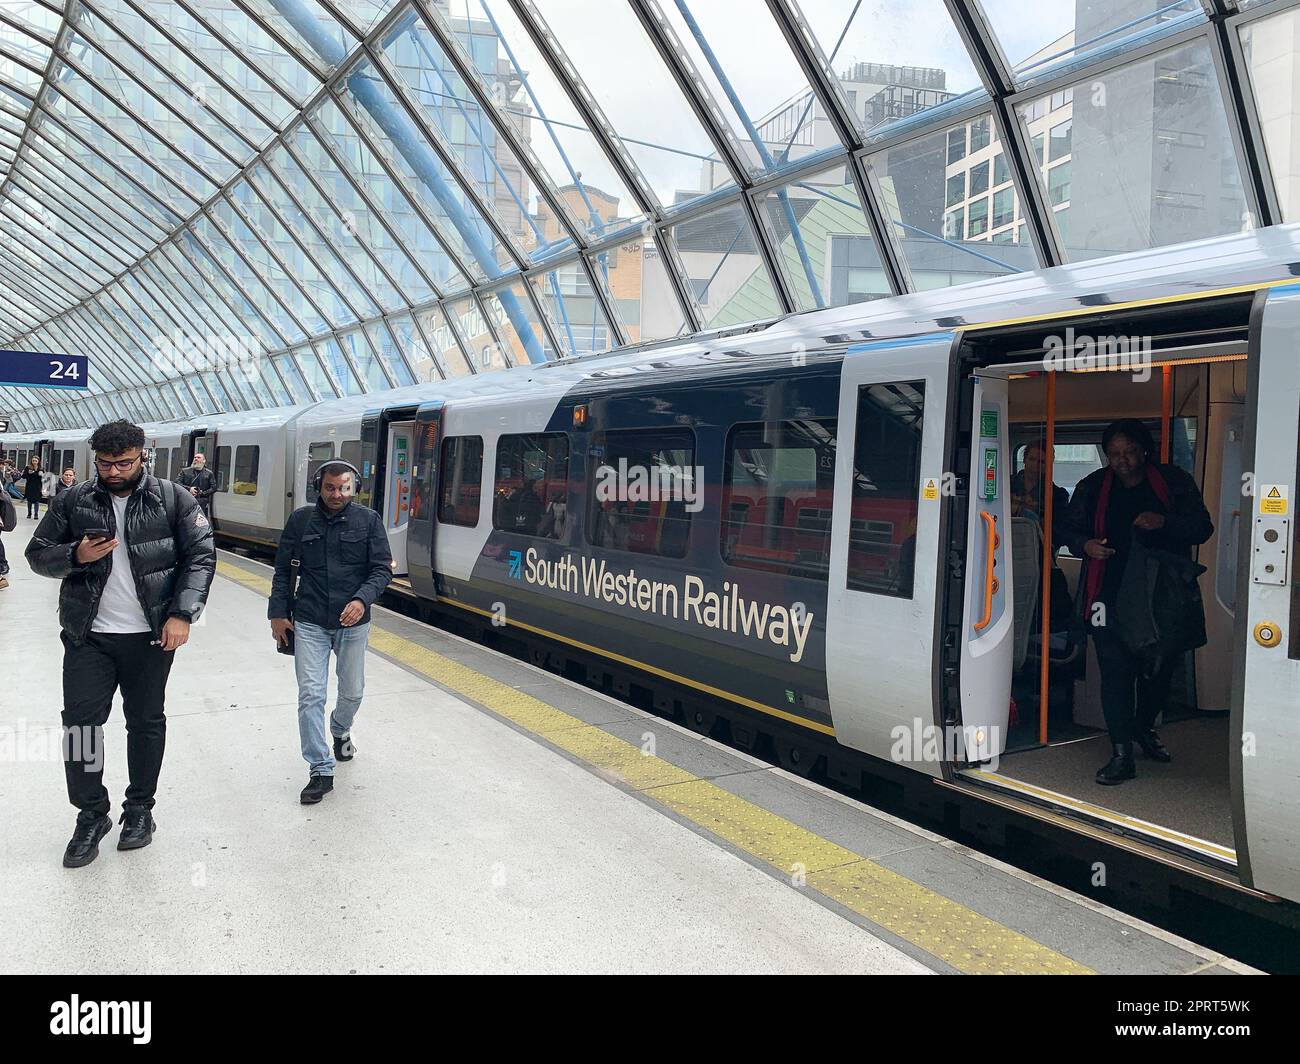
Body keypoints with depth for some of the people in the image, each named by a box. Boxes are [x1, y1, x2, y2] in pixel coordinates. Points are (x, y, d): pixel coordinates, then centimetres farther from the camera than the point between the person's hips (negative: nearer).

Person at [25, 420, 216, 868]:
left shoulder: (173, 499, -4)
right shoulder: (72, 501, 2)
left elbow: (201, 555, -6)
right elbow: (38, 554, 7)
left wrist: (182, 613, -15)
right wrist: (77, 556, -15)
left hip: (151, 636, -1)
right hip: (88, 635, 1)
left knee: (146, 721, 11)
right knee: (81, 721, 1)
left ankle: (140, 809, 28)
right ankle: (92, 814, 18)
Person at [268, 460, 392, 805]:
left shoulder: (369, 520, -3)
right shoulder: (300, 520, 0)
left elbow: (382, 569, -4)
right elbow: (283, 570, 7)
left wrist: (362, 599, -20)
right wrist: (278, 613, 3)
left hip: (353, 623, 1)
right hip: (309, 623, 0)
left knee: (352, 692, 15)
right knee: (311, 695, -5)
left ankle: (340, 731, 48)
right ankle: (321, 771, 4)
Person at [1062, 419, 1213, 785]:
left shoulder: (1175, 482, 2)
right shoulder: (1093, 486, 4)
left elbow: (1202, 528, 0)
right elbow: (1071, 529, 11)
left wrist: (1164, 522, -19)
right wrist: (1086, 545, -13)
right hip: (1110, 597, -1)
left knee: (1160, 667, 14)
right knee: (1115, 672, -6)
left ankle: (1144, 728, 41)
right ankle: (1121, 755, 0)